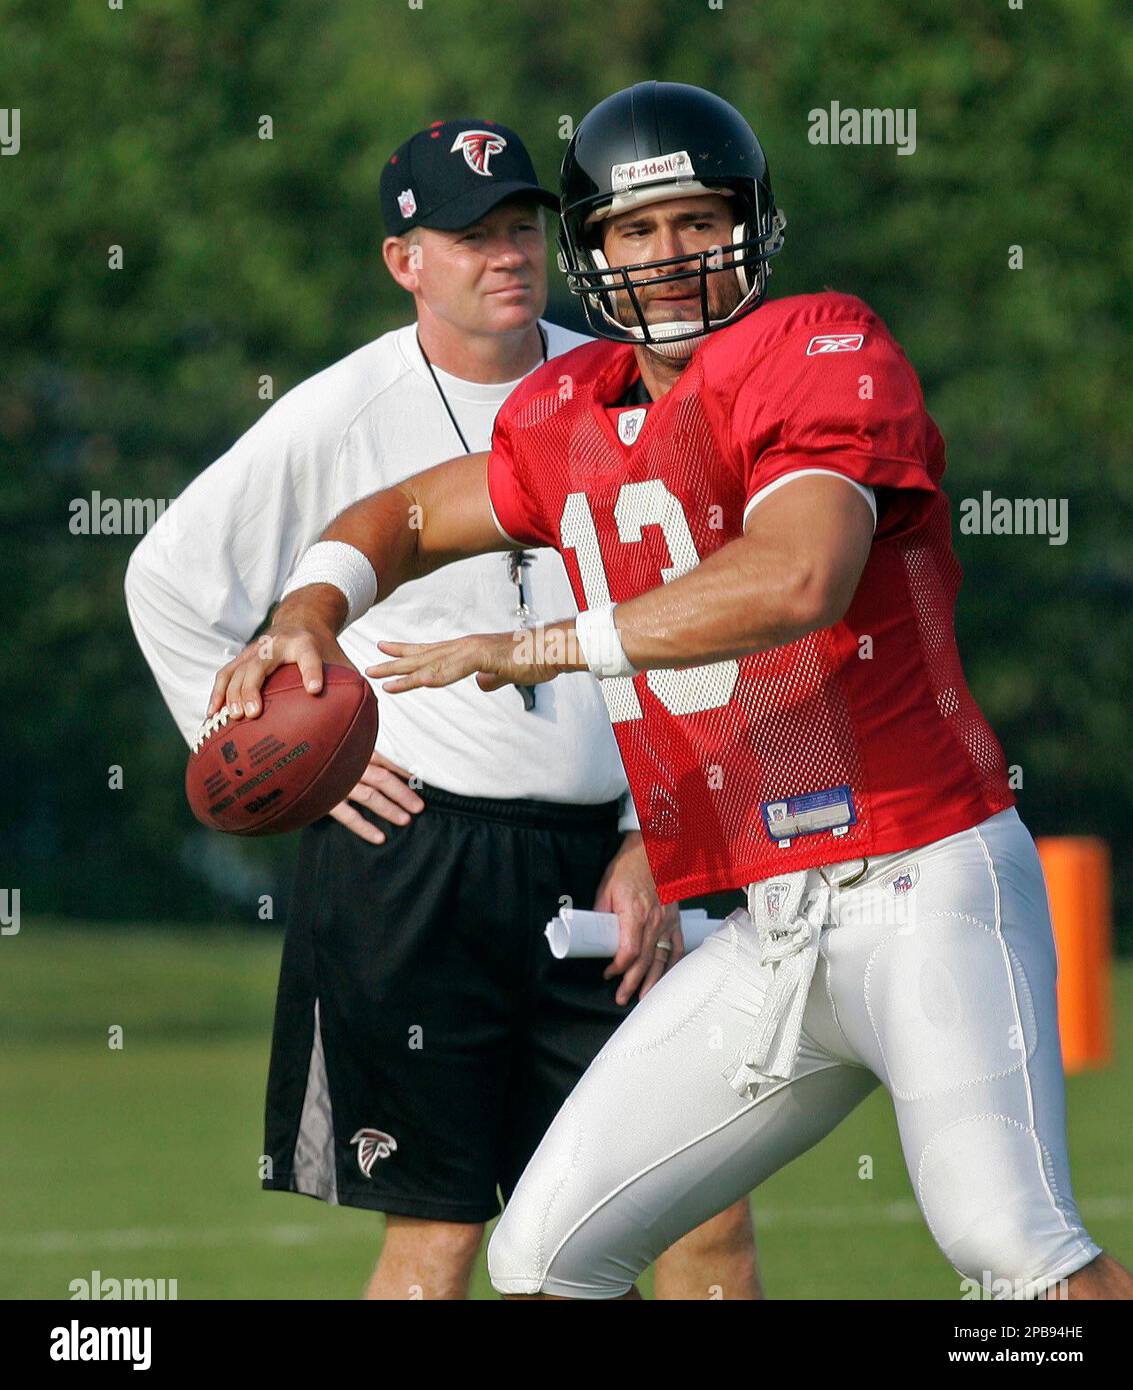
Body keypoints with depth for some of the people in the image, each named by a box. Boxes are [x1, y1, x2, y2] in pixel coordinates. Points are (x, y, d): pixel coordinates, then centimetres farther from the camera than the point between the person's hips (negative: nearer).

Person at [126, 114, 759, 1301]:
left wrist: (649, 844, 5)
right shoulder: (338, 419, -3)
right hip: (405, 865, -3)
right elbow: (169, 583, 6)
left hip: (594, 869, 3)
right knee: (437, 1231, -2)